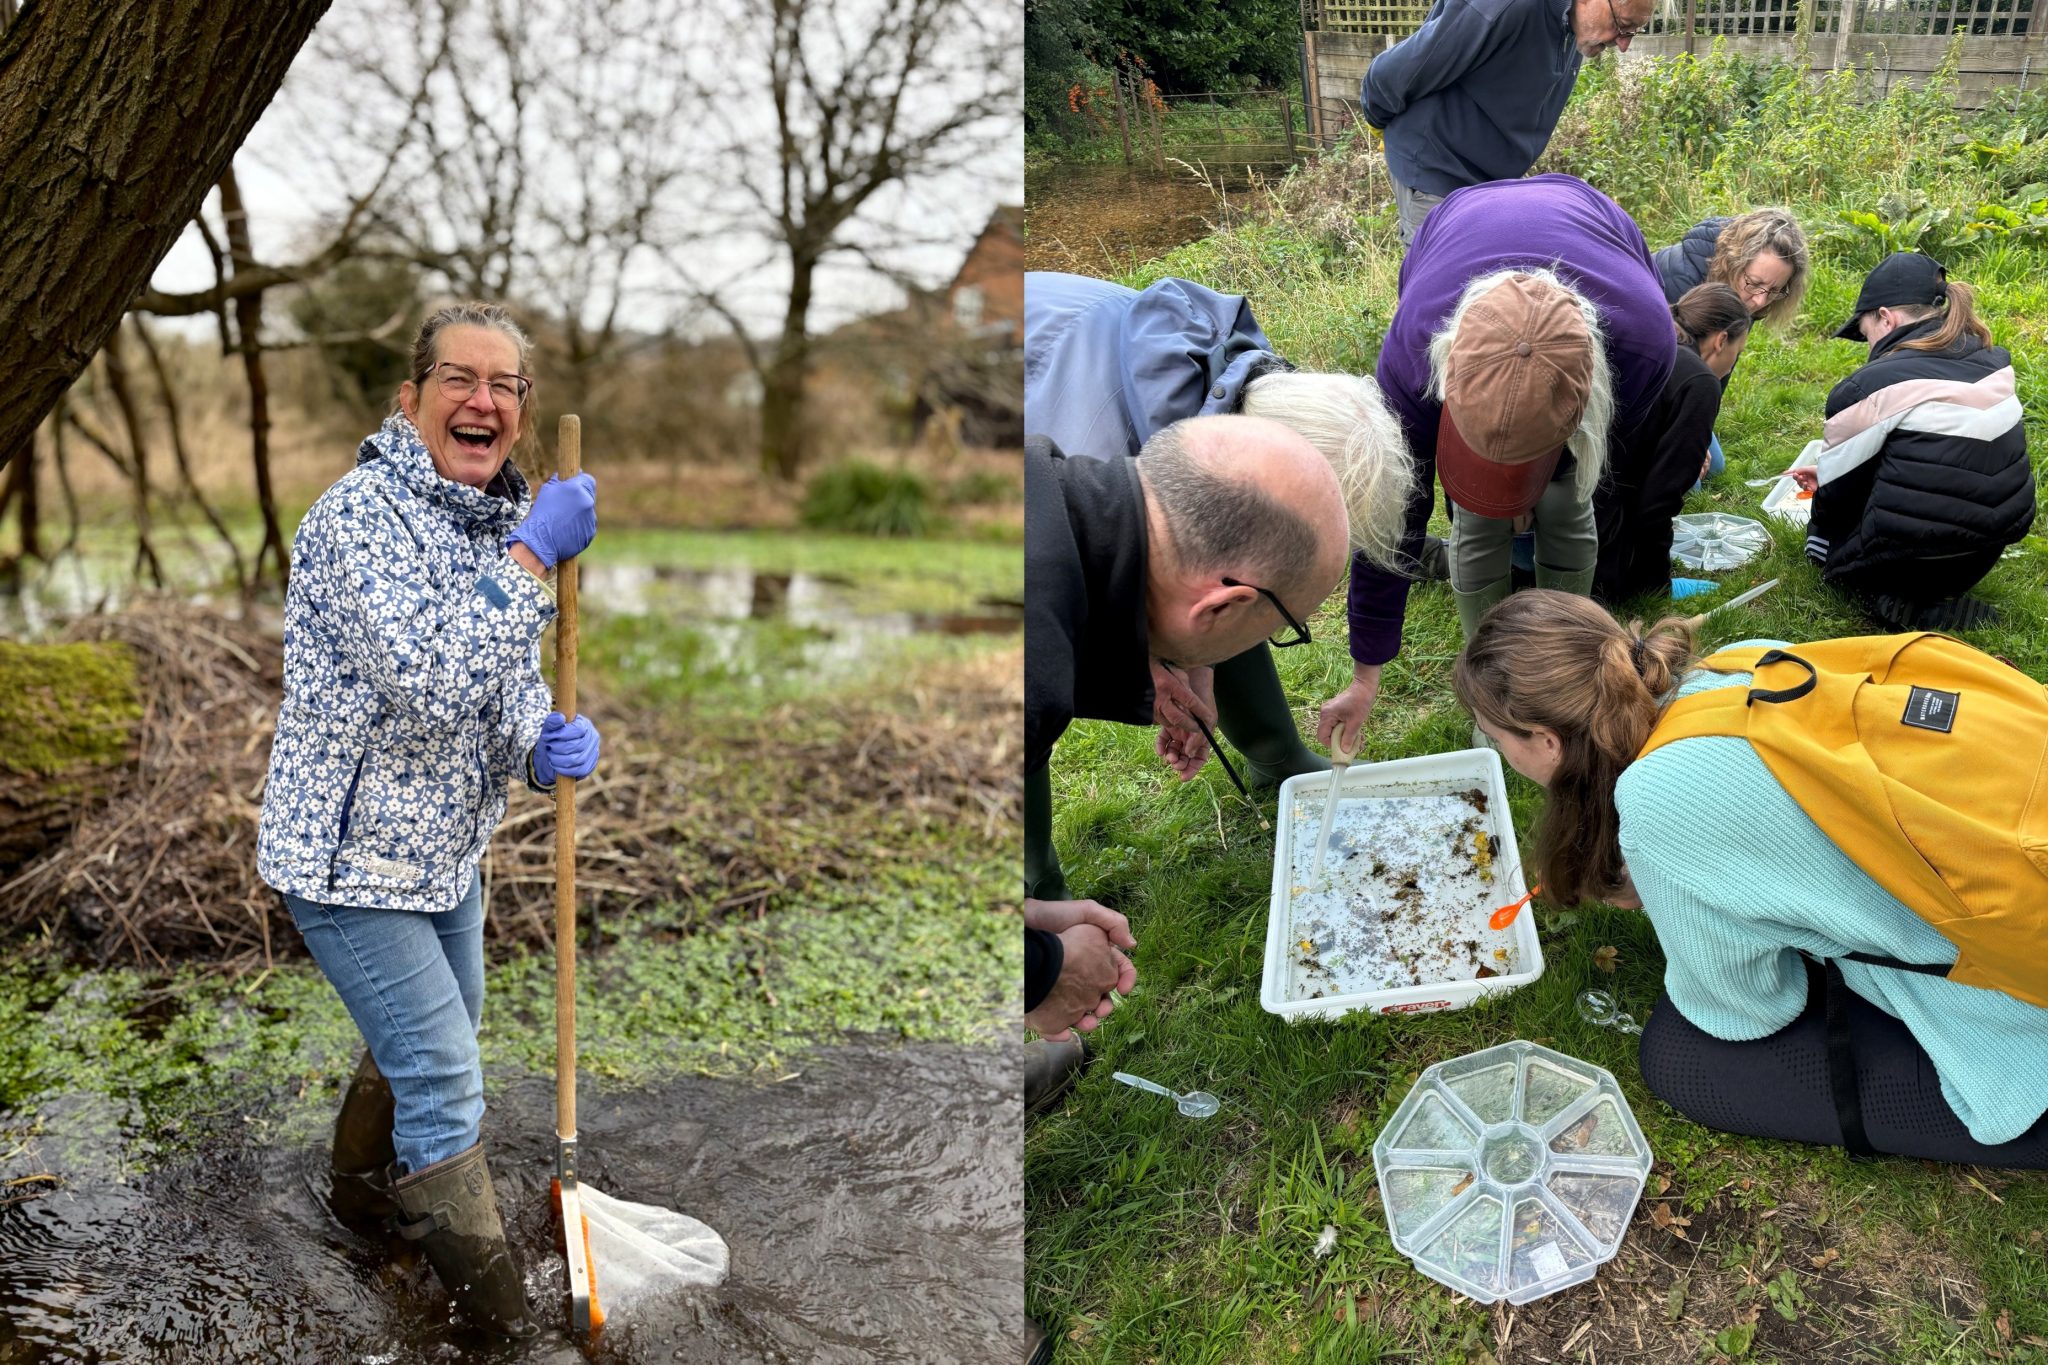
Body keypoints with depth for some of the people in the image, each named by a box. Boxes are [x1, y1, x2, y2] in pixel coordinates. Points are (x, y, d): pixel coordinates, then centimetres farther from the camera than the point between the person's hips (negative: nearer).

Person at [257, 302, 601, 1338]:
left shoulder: (501, 523, 4)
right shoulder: (362, 513, -23)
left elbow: (509, 687, 9)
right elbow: (429, 684, -35)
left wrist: (548, 744, -14)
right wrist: (532, 555, -31)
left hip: (446, 850, 9)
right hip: (349, 857, -9)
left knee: (436, 1035, 27)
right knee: (444, 1081, -1)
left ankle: (364, 1184, 53)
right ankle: (480, 1278, 20)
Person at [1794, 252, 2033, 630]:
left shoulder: (1868, 386, -16)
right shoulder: (1994, 363, 6)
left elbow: (1838, 488, -5)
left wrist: (1819, 521, 21)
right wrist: (1827, 477, 23)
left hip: (1911, 553, -7)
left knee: (1824, 536, 23)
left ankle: (1888, 594, -3)